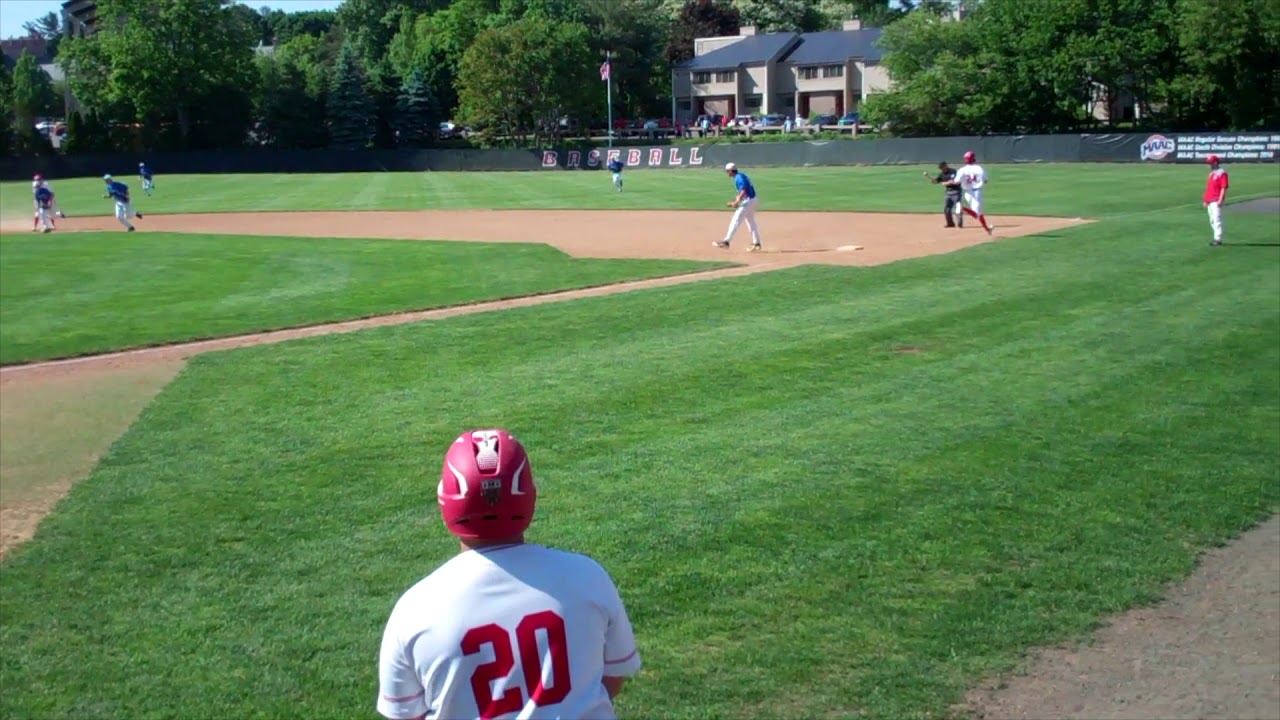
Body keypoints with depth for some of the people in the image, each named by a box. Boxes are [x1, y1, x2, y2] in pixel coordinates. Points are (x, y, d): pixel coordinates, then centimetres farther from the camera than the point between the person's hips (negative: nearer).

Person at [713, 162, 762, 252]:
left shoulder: (739, 177, -15)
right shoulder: (741, 176, 16)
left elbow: (743, 191, -26)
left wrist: (737, 202, -29)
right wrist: (735, 200, 15)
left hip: (748, 201, -11)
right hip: (751, 200, 11)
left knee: (736, 220, -12)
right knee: (751, 222, 19)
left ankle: (726, 242, -17)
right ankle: (756, 243, 24)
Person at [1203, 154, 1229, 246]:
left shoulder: (1222, 173, -9)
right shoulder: (1211, 173, 20)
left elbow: (1224, 188, -15)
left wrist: (1220, 200, -22)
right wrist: (1206, 200, 21)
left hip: (1216, 201, -10)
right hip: (1210, 201, 10)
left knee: (1217, 219, -13)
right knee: (1212, 221, 13)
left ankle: (1218, 239, -16)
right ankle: (1216, 238, 20)